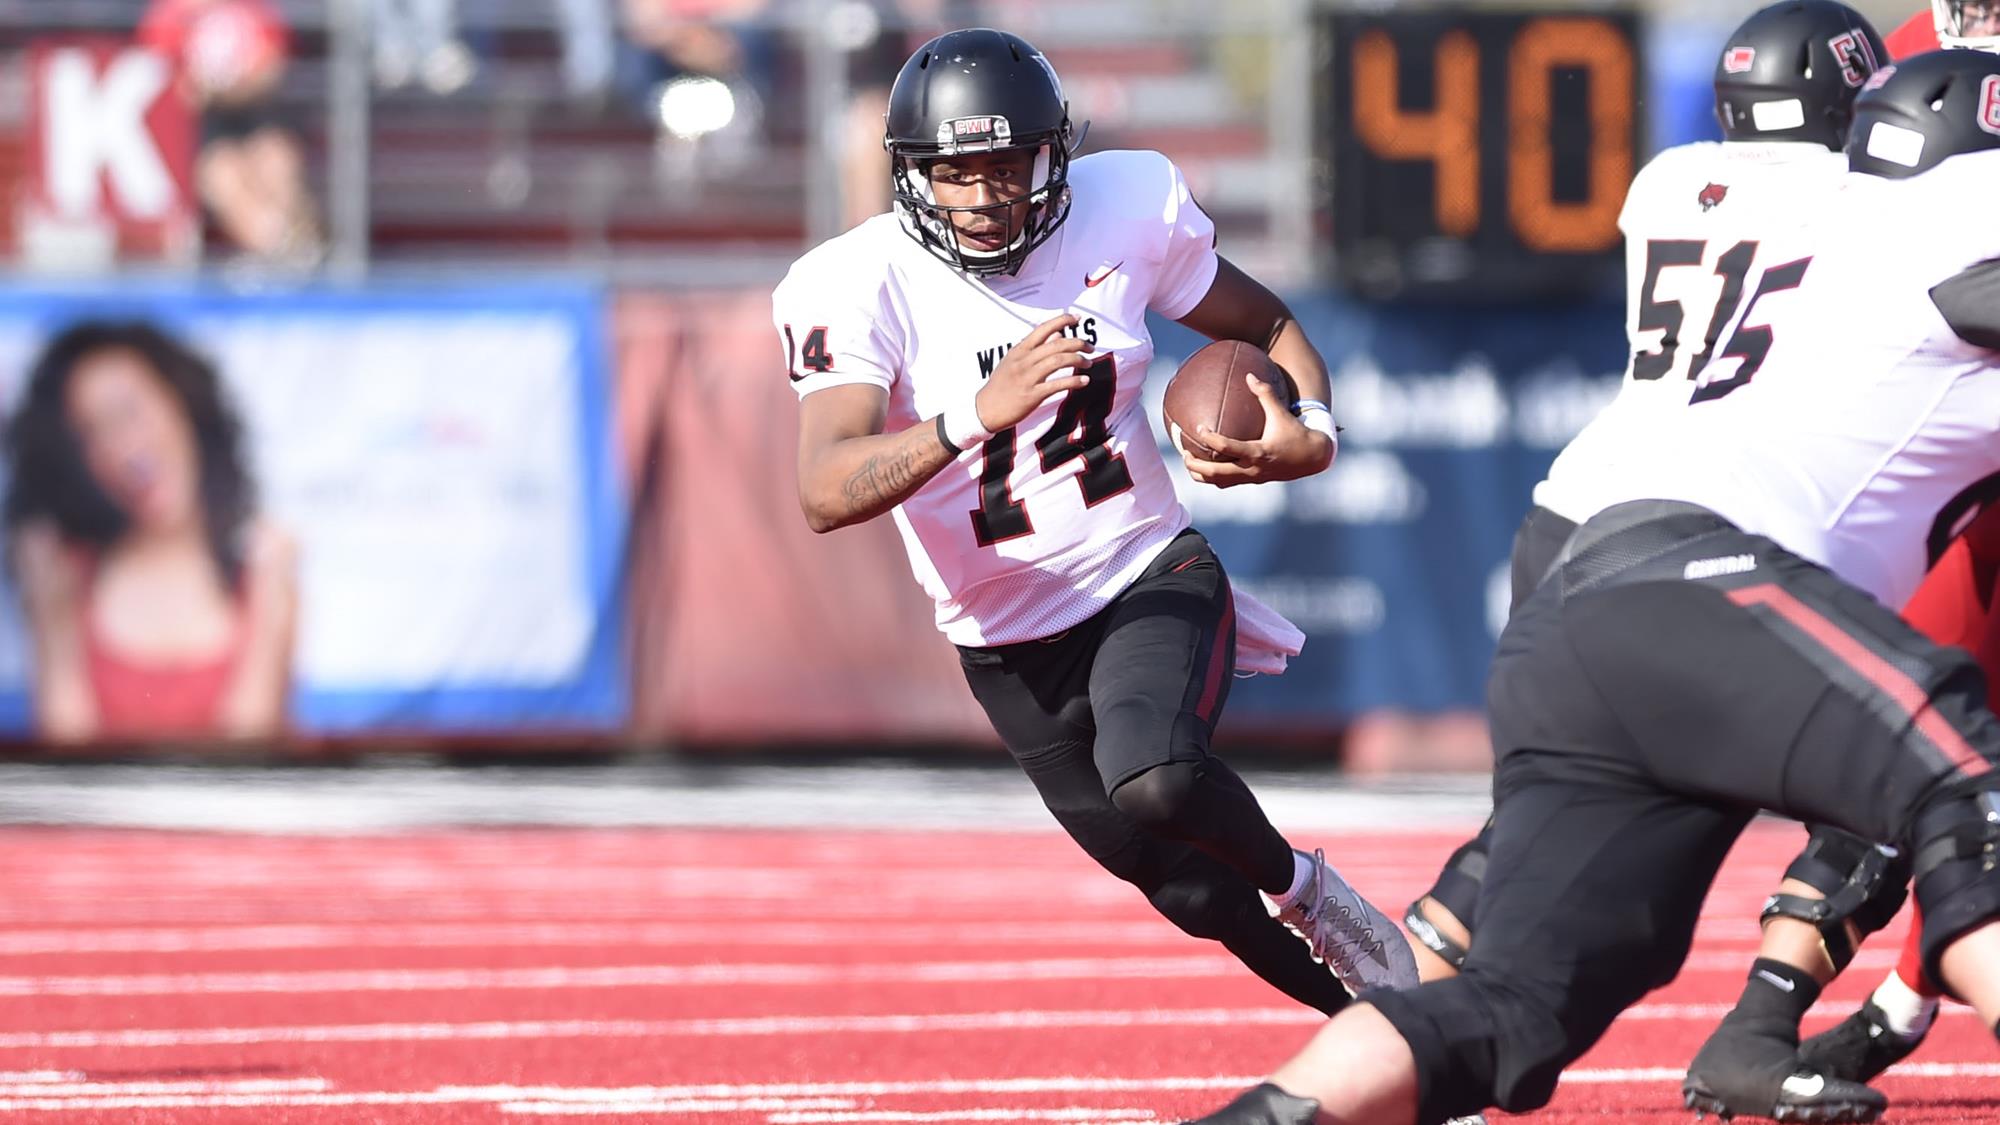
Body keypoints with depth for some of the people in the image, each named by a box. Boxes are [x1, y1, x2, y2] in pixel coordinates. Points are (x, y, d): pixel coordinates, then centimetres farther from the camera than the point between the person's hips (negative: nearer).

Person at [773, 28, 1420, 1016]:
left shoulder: (1124, 210, -9)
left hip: (1150, 575, -1)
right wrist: (980, 413, -46)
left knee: (1156, 780, -32)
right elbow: (826, 493, -31)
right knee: (1201, 897, 8)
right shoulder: (861, 287, -18)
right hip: (1011, 647, 1)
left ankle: (1304, 890, -2)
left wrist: (1310, 435, -14)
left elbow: (1269, 330, 9)